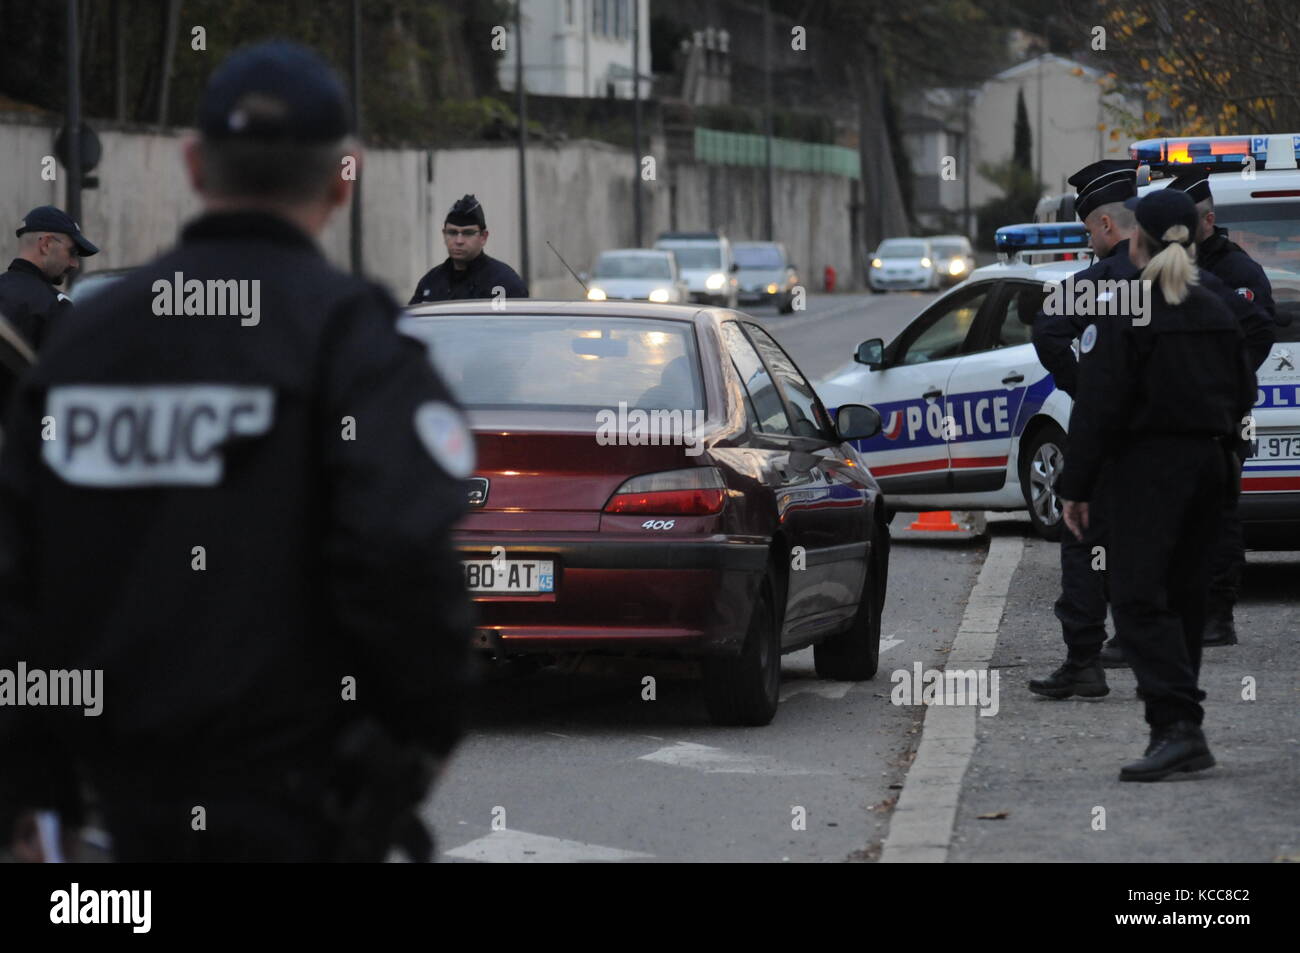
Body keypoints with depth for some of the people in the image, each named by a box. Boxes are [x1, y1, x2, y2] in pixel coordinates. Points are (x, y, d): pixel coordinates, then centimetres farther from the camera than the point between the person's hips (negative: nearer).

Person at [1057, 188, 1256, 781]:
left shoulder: (1120, 313, -12)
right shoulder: (1218, 313, 10)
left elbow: (1098, 406, -16)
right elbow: (1242, 396, 15)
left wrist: (1075, 487, -12)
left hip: (1147, 466, -7)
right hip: (1208, 464, 7)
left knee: (1138, 598, -9)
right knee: (1184, 594, 14)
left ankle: (1177, 725, -24)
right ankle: (1183, 736, 14)